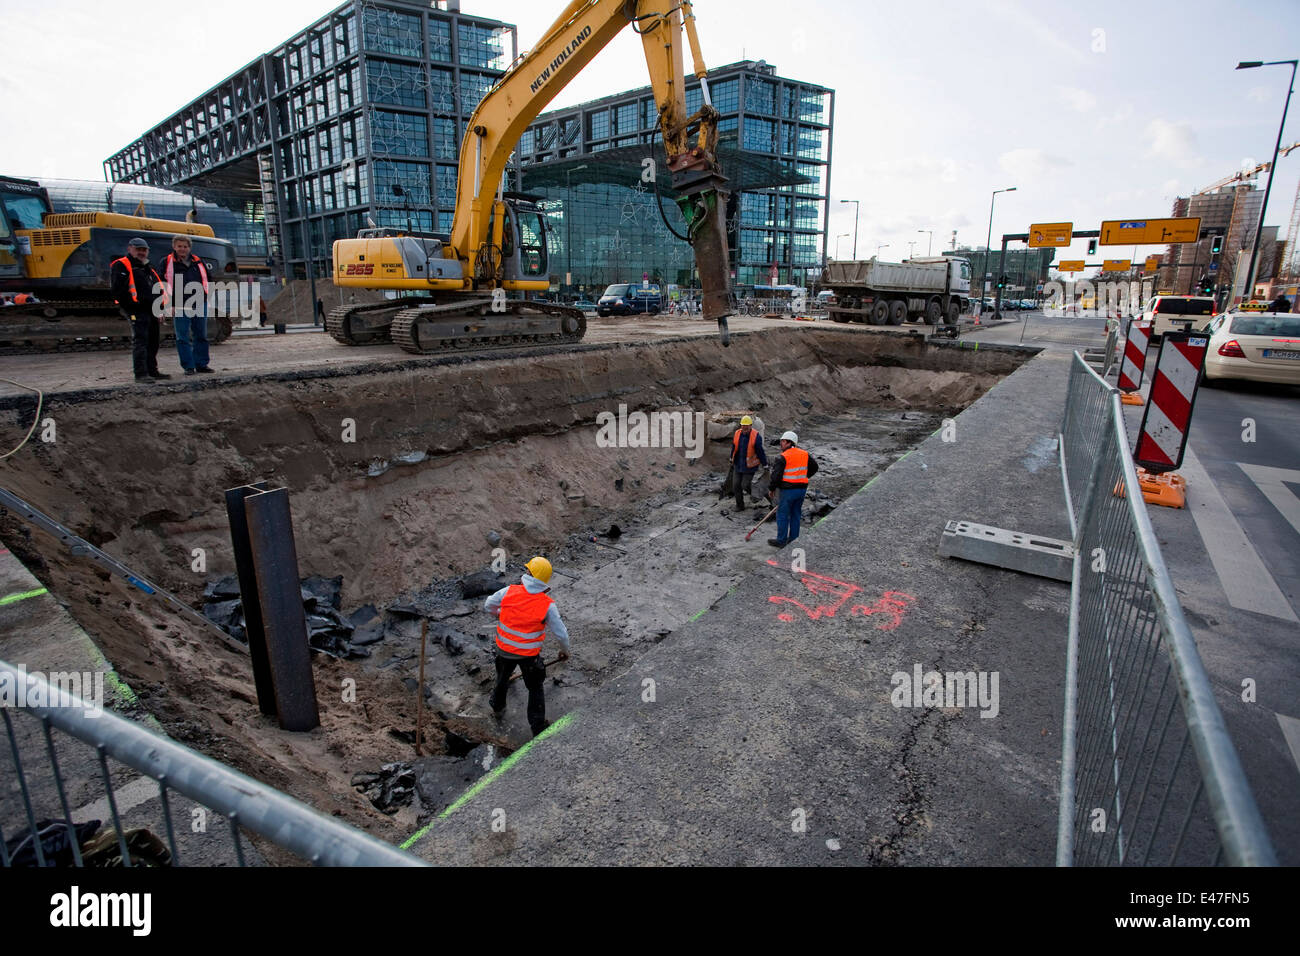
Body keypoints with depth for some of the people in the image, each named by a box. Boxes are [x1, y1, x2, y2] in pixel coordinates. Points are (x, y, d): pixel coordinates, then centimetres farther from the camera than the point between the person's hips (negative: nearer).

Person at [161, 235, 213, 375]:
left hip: (199, 305, 4)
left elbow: (206, 279, 22)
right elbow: (163, 284, -1)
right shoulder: (167, 262, 1)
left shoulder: (198, 262, 11)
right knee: (183, 338, -3)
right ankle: (188, 366, 2)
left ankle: (201, 364, 17)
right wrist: (170, 304, -7)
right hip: (180, 306, -4)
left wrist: (205, 298, 14)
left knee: (201, 336, 8)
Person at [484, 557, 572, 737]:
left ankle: (497, 707, 55)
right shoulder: (548, 605, -20)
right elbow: (561, 634, -13)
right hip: (529, 654, -3)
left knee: (502, 677, 31)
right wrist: (565, 650, 7)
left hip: (504, 649, 3)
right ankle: (538, 727, 28)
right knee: (536, 688, 18)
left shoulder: (509, 592, -16)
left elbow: (488, 606, 2)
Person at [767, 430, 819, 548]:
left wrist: (772, 489, -2)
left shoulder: (782, 457, -14)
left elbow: (776, 475, -17)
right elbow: (814, 468, 17)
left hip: (788, 490, -6)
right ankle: (793, 539, 26)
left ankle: (781, 540, 12)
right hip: (802, 489, 6)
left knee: (782, 515, 5)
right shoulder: (805, 454, 6)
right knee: (795, 514, 18)